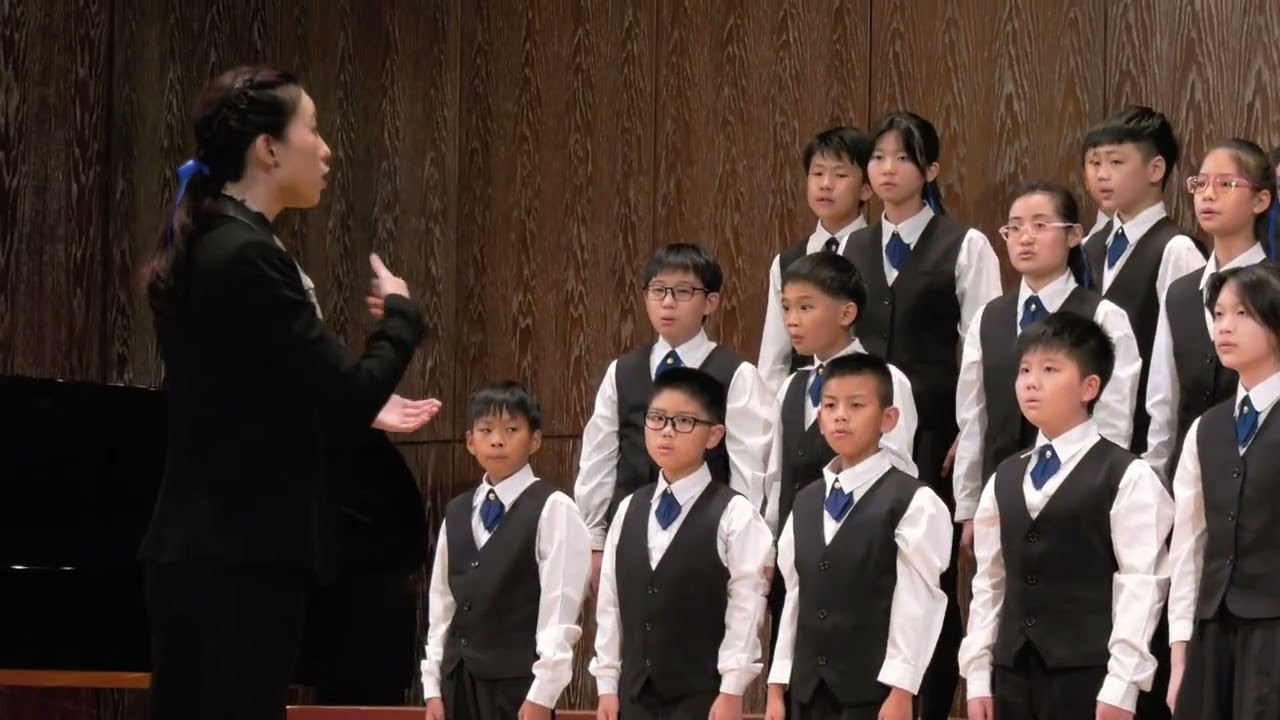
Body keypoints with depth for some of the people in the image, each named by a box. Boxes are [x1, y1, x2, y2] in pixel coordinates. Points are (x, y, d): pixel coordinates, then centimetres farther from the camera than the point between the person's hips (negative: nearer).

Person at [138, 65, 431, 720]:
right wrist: (399, 313, 1)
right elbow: (355, 390, -17)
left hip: (189, 546, 10)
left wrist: (364, 408, 25)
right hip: (245, 551, -10)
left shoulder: (197, 248, 13)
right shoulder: (249, 255, -16)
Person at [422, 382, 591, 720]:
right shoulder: (456, 513, 14)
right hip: (461, 680, 6)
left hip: (518, 681, -6)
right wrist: (433, 685, 10)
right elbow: (441, 603, 15)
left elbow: (560, 606, -11)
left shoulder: (553, 509, -6)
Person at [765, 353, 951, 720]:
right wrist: (777, 685, 11)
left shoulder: (914, 503, -6)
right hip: (809, 690, 6)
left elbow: (916, 605, -10)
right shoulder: (805, 503, 14)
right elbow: (795, 598, 15)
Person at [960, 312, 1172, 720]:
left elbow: (1140, 585, -9)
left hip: (1087, 672, -6)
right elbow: (988, 581, 16)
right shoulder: (1004, 480, 15)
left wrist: (1121, 685, -15)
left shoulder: (1127, 477, -4)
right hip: (1014, 671, 6)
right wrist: (977, 674, 10)